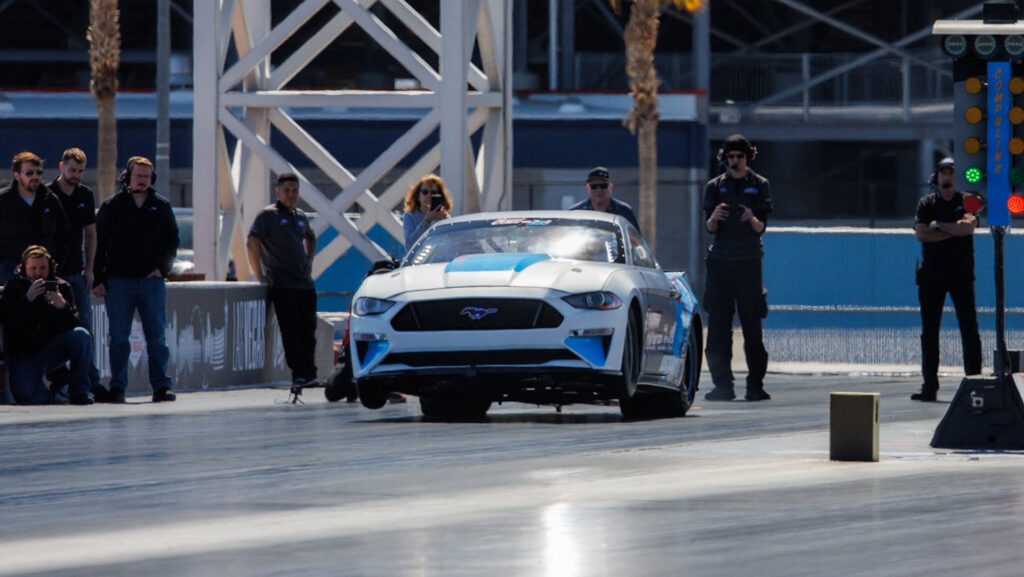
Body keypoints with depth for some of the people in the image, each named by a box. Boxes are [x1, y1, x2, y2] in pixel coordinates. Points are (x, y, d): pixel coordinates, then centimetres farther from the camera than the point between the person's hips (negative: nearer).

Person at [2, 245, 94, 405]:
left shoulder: (61, 287, -2)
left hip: (53, 348, 2)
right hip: (25, 354, -2)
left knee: (81, 336, -26)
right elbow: (9, 323, -18)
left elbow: (74, 325, -12)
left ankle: (79, 391, -13)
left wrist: (63, 307, -33)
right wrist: (27, 299, -32)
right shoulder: (13, 287, -4)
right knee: (24, 395, -27)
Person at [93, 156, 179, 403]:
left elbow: (172, 241, 13)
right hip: (119, 281, -1)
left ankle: (161, 386, 2)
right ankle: (117, 387, 3)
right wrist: (99, 279, -3)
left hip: (151, 279, 1)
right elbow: (100, 244, 3)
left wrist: (162, 268, -2)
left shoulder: (161, 207, 9)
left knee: (157, 336, -1)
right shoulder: (111, 207, 4)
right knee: (119, 337, -1)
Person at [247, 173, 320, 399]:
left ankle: (309, 374, 12)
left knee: (308, 330, 4)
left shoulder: (301, 217, 17)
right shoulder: (268, 215, -3)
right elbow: (252, 243, -13)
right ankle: (298, 375, -10)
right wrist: (260, 276, -15)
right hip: (282, 285, -6)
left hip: (305, 284, 6)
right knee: (291, 331, -10)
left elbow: (311, 239, 38)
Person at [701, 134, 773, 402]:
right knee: (718, 326, -2)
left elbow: (762, 227, 1)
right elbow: (709, 228, 4)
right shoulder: (715, 186, 11)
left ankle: (755, 385, -3)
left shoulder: (760, 186, 7)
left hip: (748, 261, -2)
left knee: (752, 326, -5)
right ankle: (723, 385, 2)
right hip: (719, 261, 2)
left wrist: (752, 220, -21)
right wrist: (714, 217, -18)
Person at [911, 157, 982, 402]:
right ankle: (930, 385, 6)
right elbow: (920, 233, -6)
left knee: (969, 328, -5)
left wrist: (939, 225, -9)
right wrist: (954, 231, -9)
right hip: (932, 272, 2)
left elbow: (969, 226, -15)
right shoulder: (927, 203, 9)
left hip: (961, 273, -2)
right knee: (929, 331, 2)